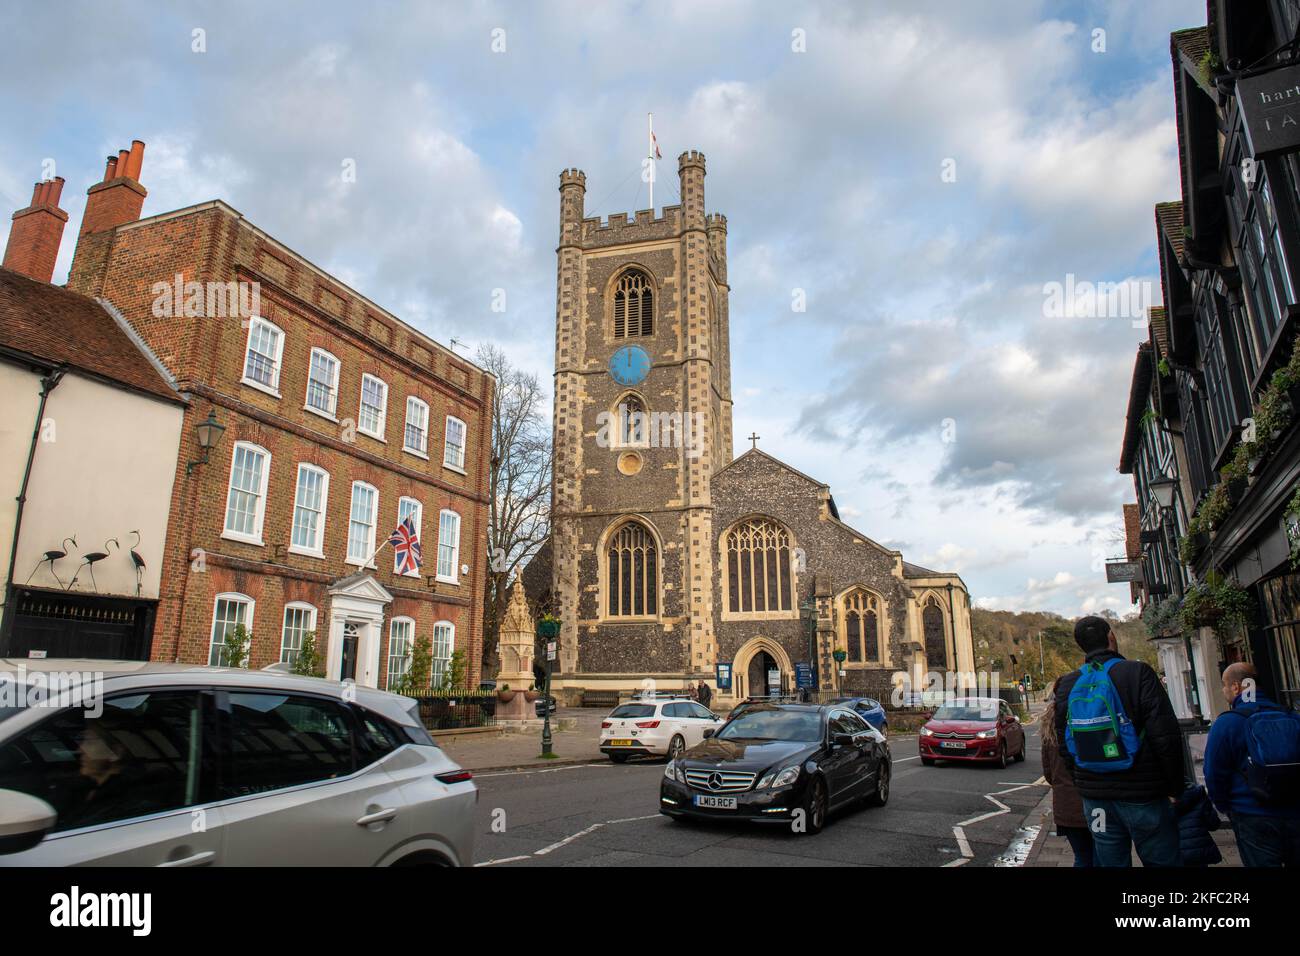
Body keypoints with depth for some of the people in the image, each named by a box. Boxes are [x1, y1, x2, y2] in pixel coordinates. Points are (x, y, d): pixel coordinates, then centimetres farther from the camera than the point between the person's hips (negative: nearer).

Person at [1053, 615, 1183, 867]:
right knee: (1162, 860, 7)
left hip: (1095, 797, 4)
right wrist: (1175, 787, -2)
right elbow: (1165, 735, -13)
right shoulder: (1137, 673, -10)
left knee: (1110, 861, 13)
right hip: (1142, 793, -4)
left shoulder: (1067, 685, 4)